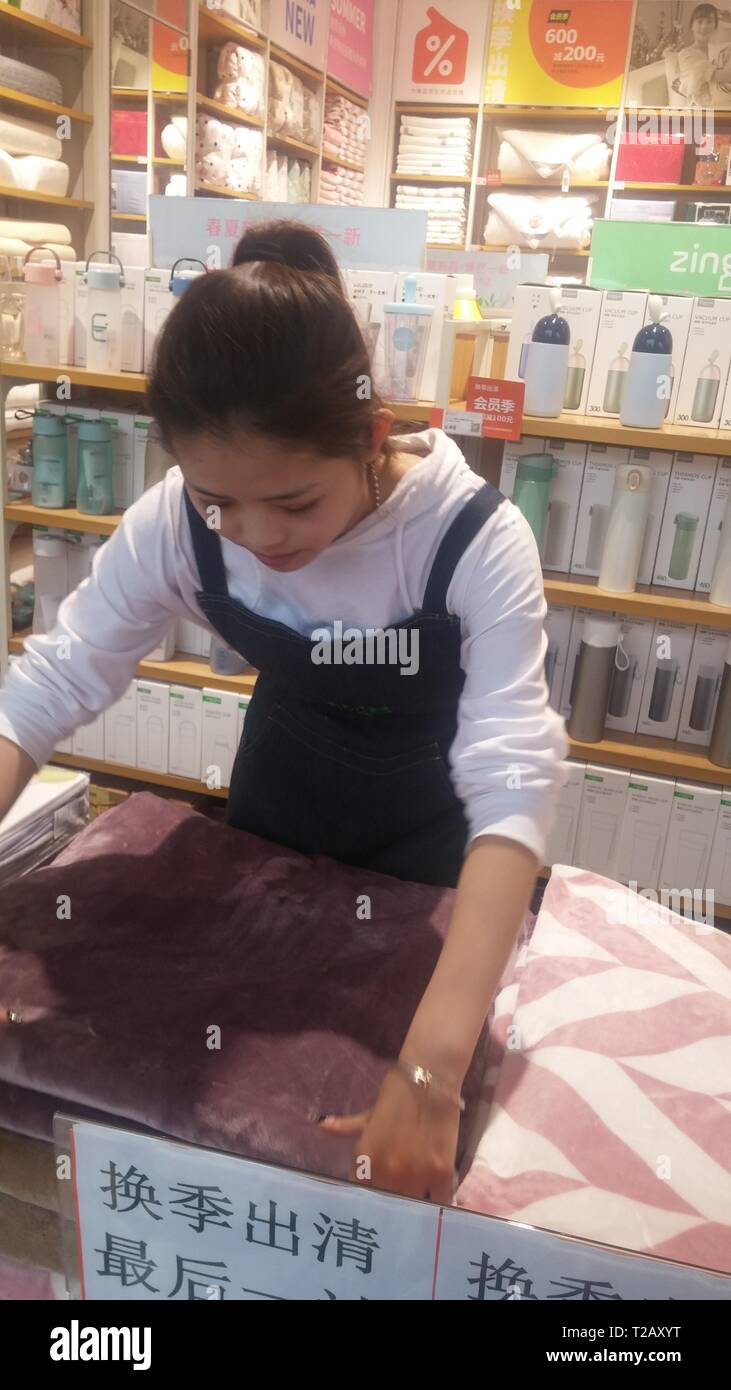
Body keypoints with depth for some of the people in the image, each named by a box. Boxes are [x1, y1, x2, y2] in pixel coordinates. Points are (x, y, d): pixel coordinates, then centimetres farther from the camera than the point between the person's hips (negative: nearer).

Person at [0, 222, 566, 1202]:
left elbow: (512, 786, -42)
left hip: (427, 815, -2)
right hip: (280, 781, 3)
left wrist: (434, 1063, -52)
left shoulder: (478, 541, -34)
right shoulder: (179, 519, -24)